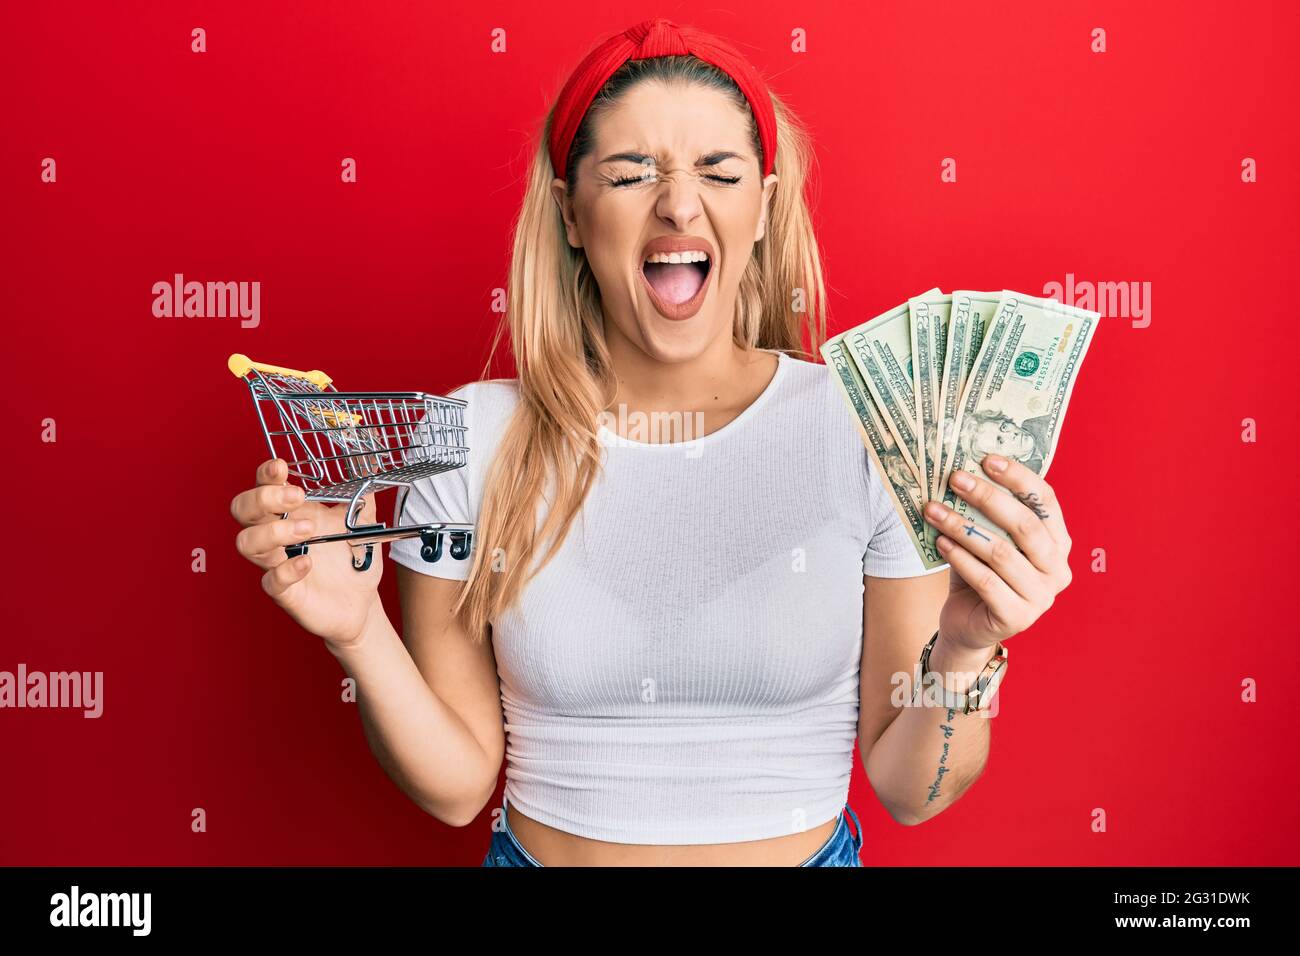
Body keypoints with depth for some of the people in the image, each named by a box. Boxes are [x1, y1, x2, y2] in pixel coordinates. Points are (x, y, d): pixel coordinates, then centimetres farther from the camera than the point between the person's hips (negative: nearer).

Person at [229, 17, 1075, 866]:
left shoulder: (868, 434, -15)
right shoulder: (474, 440, -13)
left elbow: (908, 790, -9)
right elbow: (457, 786, -8)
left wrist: (962, 653, -26)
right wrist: (357, 634, -23)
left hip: (809, 850, 0)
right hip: (540, 849, 1)